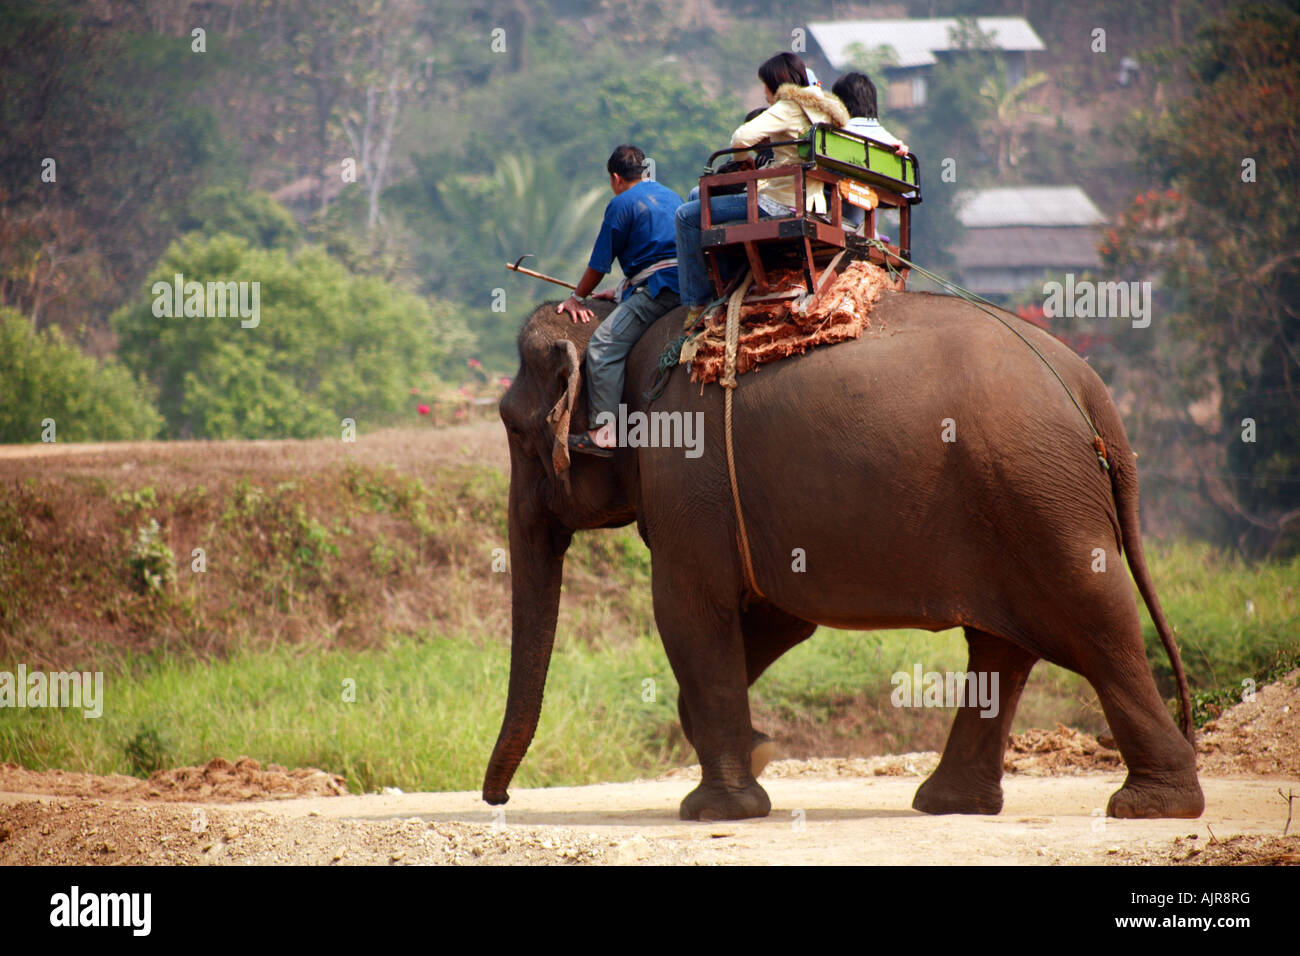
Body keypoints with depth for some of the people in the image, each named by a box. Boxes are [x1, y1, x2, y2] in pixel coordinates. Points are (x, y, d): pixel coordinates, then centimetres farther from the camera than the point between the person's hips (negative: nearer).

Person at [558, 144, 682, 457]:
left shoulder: (622, 203, 1)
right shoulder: (670, 196, 26)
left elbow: (600, 263, 3)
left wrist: (578, 297, 18)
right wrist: (622, 292, 40)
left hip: (660, 287, -10)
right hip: (688, 283, 10)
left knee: (604, 346, -16)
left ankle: (604, 433, -29)